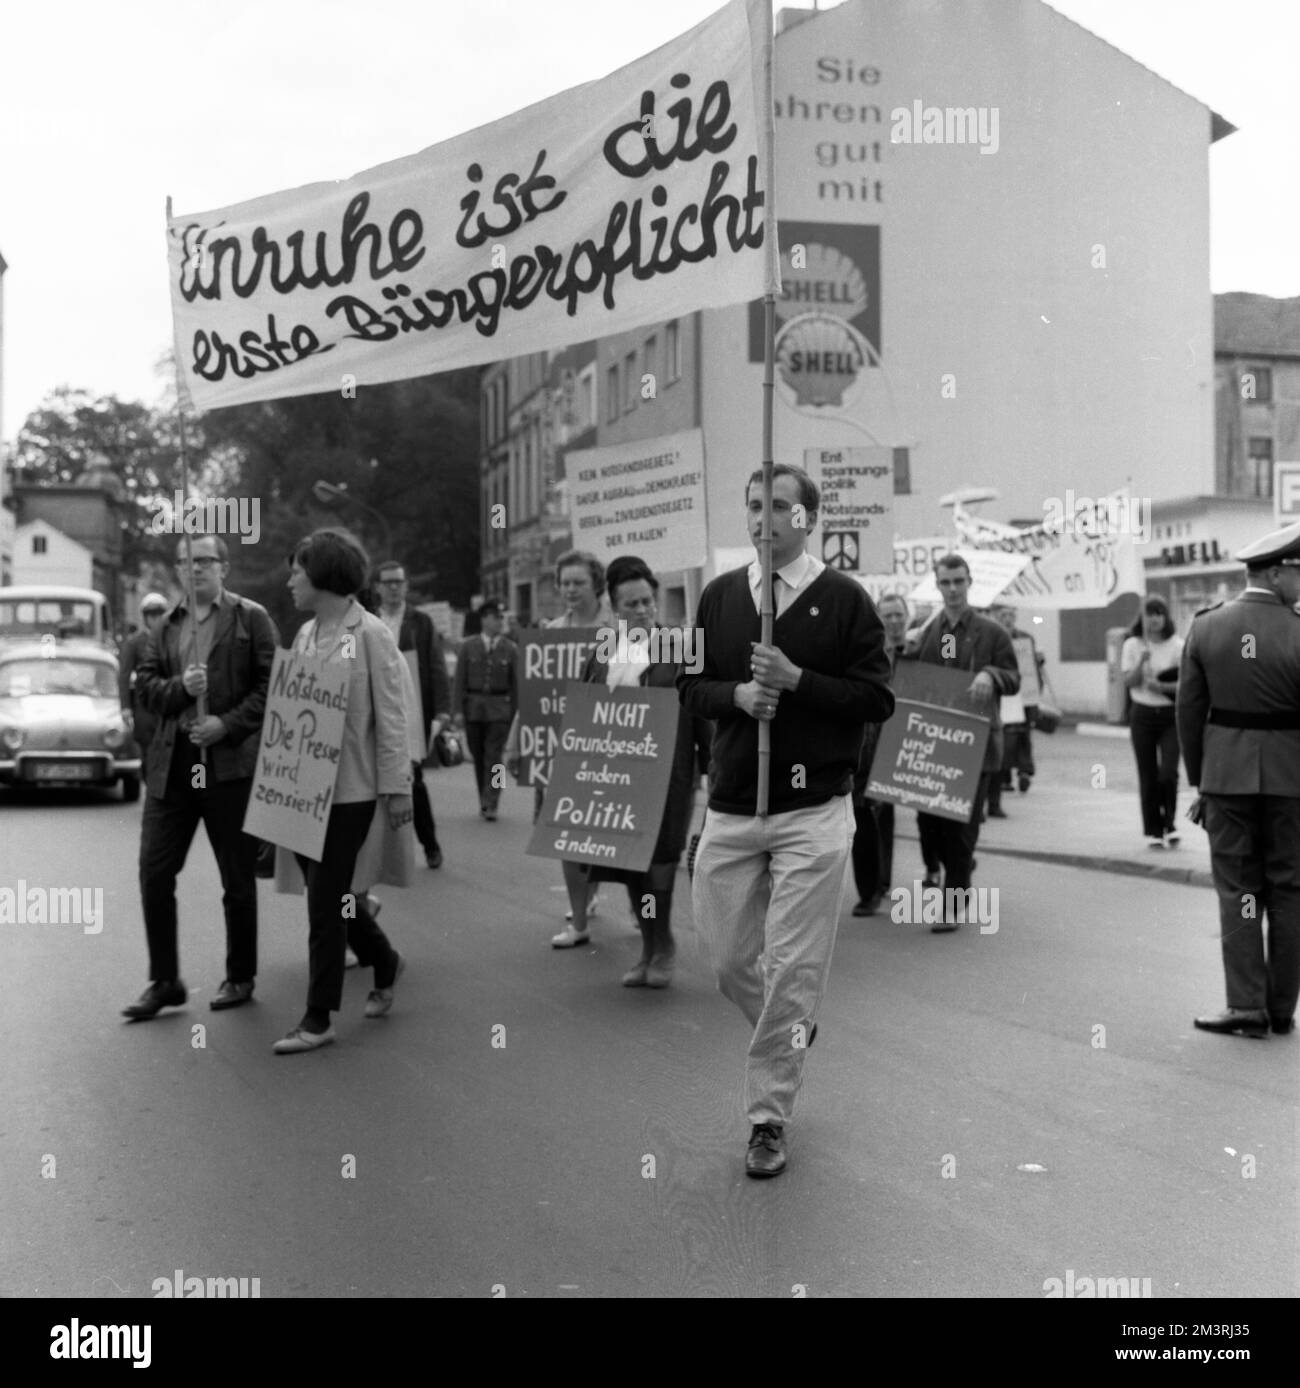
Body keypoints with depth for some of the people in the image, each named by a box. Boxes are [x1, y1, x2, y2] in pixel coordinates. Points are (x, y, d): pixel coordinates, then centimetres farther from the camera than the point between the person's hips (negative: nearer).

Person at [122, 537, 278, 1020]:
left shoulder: (251, 618, -1)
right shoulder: (168, 626, 14)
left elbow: (271, 685, -7)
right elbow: (144, 684, 10)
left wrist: (228, 724, -16)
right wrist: (180, 688, -9)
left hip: (230, 763, -4)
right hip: (172, 763, 4)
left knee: (237, 880, 7)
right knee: (153, 873, 1)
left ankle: (240, 978, 22)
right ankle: (164, 981, 14)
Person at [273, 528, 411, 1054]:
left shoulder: (370, 634, -10)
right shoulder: (306, 633, 11)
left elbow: (390, 716, -11)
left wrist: (398, 788, -12)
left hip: (348, 788, -7)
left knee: (326, 901, -3)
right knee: (327, 891, 15)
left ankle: (318, 1020, 6)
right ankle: (384, 962, 39)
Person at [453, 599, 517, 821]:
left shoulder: (510, 649, 3)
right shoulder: (469, 646, 4)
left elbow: (515, 683, 4)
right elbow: (460, 680, 3)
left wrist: (515, 711, 1)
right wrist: (458, 709, -4)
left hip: (499, 709, -1)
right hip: (473, 706, 2)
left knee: (494, 757, -8)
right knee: (478, 757, 9)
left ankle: (490, 805, -7)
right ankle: (484, 801, 22)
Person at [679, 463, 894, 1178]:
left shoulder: (844, 599, -3)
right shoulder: (720, 595, 9)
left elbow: (877, 700, -6)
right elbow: (689, 687, 11)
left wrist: (795, 679, -17)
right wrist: (737, 694, -10)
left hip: (812, 810, -4)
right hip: (730, 807, 4)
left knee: (792, 967, -3)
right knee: (728, 956, 9)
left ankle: (768, 1117, 10)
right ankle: (789, 1033, 40)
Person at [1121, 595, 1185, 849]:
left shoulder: (1177, 645, -2)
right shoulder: (1132, 645, 2)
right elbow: (1128, 682, -4)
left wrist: (1162, 687, -19)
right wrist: (1141, 661, -19)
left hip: (1170, 715, -1)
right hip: (1142, 714, 1)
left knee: (1168, 773, -12)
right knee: (1148, 776, 3)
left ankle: (1169, 824, 8)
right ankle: (1153, 831, 13)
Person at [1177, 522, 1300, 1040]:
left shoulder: (1205, 626, -3)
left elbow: (1189, 711, 1)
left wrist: (1198, 782, 9)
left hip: (1226, 774, 2)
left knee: (1237, 889, 8)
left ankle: (1247, 1006, 2)